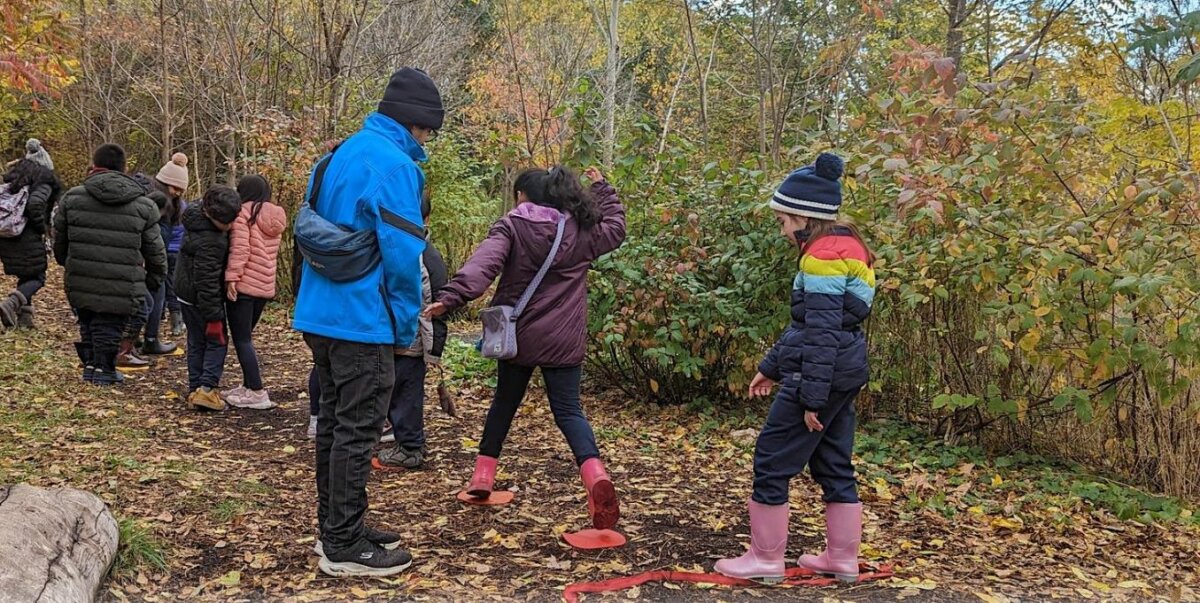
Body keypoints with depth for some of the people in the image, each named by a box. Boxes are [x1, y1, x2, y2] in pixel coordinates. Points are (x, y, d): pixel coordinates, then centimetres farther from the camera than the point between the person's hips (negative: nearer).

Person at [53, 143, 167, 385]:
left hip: (80, 282, 3)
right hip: (121, 288, -3)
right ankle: (103, 368, 15)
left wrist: (65, 262, 32)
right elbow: (155, 250, 1)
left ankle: (90, 363, 30)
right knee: (109, 326, 9)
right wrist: (155, 279, 16)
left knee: (87, 322, 22)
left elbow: (59, 239, 13)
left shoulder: (72, 197, 1)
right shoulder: (144, 205, -4)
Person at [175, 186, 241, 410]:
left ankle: (194, 389, 15)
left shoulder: (198, 215, -1)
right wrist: (213, 316, -22)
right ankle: (206, 388, -9)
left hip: (187, 293, 9)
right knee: (216, 341, -1)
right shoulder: (209, 241, -29)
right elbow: (206, 282, -27)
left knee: (196, 342, 12)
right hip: (201, 298, -9)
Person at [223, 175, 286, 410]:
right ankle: (249, 386, 23)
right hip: (265, 286, 8)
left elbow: (239, 248, -18)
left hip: (243, 285, -8)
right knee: (245, 337, 20)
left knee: (241, 340, -2)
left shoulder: (244, 212, -9)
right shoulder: (275, 217, 14)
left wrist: (232, 276, -18)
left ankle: (257, 393, -5)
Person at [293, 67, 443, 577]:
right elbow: (403, 254, -17)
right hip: (361, 320, -10)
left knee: (334, 424, 15)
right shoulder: (393, 164, -15)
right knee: (356, 431, -3)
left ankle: (335, 528, 26)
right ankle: (344, 548, 5)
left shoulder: (343, 153, 15)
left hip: (322, 314, 10)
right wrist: (406, 325, -6)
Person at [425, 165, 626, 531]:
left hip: (517, 336, -1)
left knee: (505, 402, 19)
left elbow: (484, 264, -21)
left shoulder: (511, 227, -3)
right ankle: (596, 475, -24)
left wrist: (452, 297, -31)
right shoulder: (581, 230, 6)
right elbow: (616, 229, 26)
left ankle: (482, 477, 24)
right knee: (568, 410, 0)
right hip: (563, 340, 1)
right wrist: (603, 189, 36)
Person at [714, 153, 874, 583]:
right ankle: (843, 559, 22)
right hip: (842, 371, 10)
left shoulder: (824, 256, -17)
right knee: (833, 465, 15)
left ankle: (766, 559, 9)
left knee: (772, 460, -1)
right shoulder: (840, 248, 15)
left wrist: (812, 398, -20)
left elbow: (823, 333, -21)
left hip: (822, 373, -10)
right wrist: (772, 367, 23)